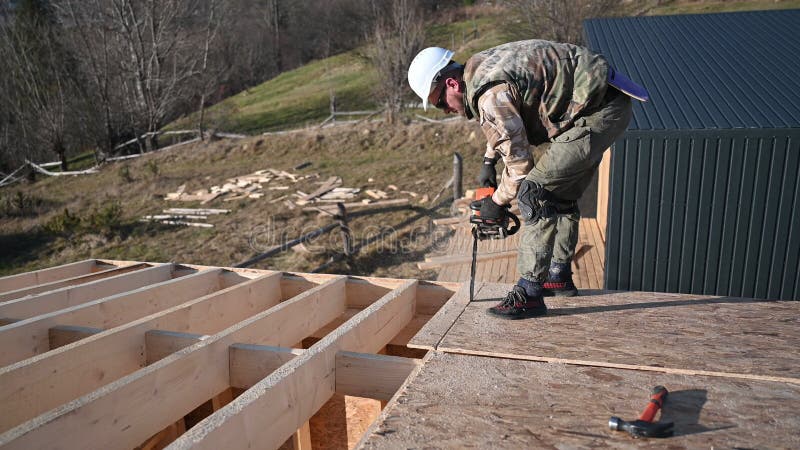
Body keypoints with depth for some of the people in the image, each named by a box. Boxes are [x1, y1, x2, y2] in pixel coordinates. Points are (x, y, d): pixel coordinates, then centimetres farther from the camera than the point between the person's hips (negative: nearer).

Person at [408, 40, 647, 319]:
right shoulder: (480, 65, 10)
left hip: (599, 111, -11)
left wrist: (497, 201, -1)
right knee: (561, 193, 18)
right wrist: (489, 160, 25)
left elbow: (520, 164, -16)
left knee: (535, 193, -16)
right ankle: (559, 276, 31)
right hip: (605, 102, 11)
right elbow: (505, 125, 29)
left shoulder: (491, 96, -22)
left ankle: (529, 293, -11)